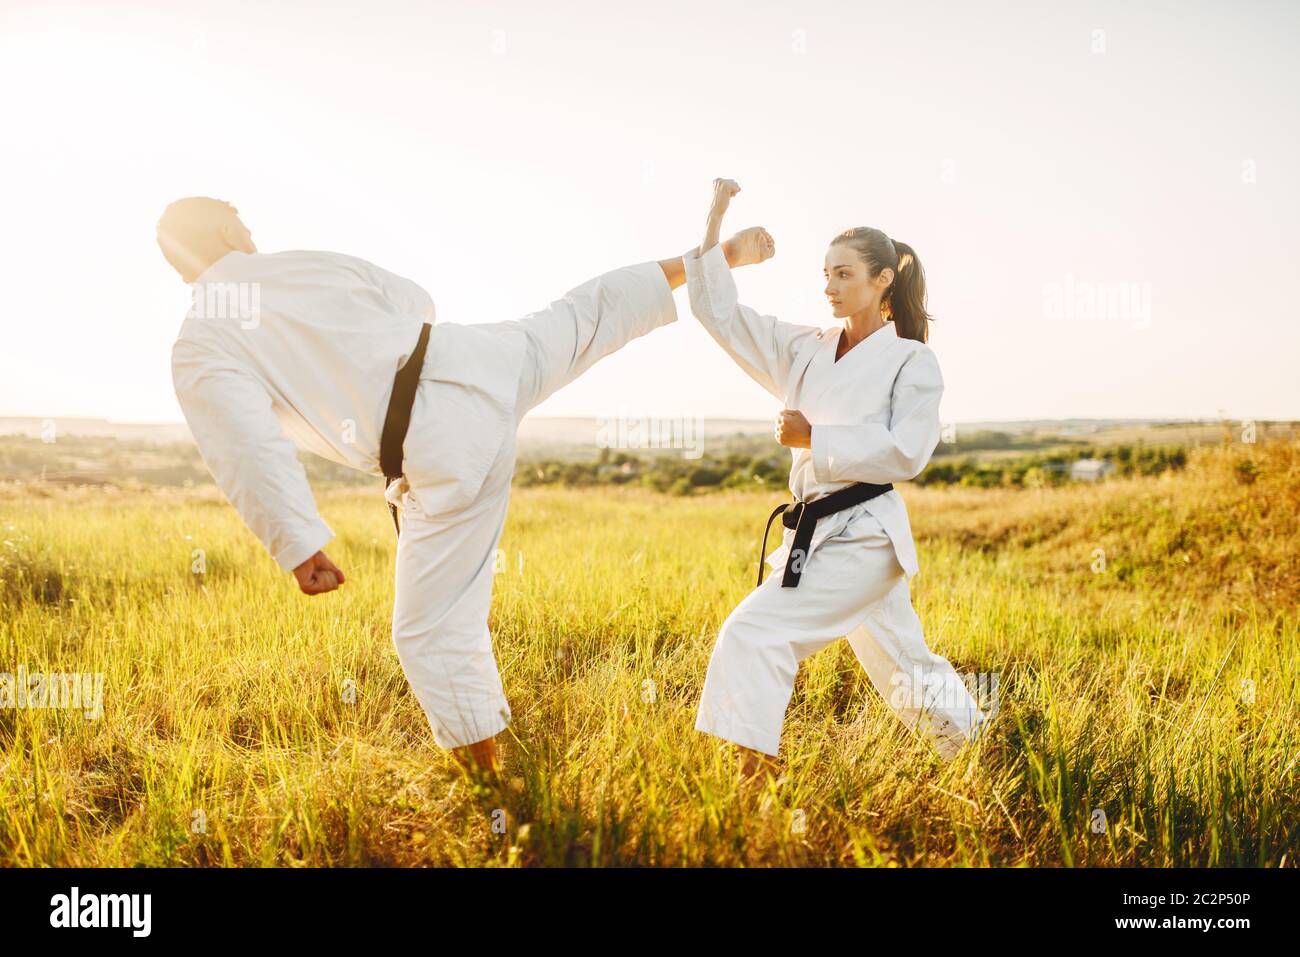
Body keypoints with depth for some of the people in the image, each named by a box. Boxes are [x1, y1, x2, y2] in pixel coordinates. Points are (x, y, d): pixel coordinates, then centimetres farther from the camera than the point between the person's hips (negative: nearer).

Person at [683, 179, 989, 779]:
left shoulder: (912, 362, -5)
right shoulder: (805, 351, 10)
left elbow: (905, 453, -15)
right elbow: (721, 313, 6)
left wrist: (814, 438, -18)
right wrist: (715, 224, -3)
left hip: (864, 537, -7)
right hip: (817, 531, 7)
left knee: (755, 632, -18)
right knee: (902, 667, 20)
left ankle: (753, 775, -10)